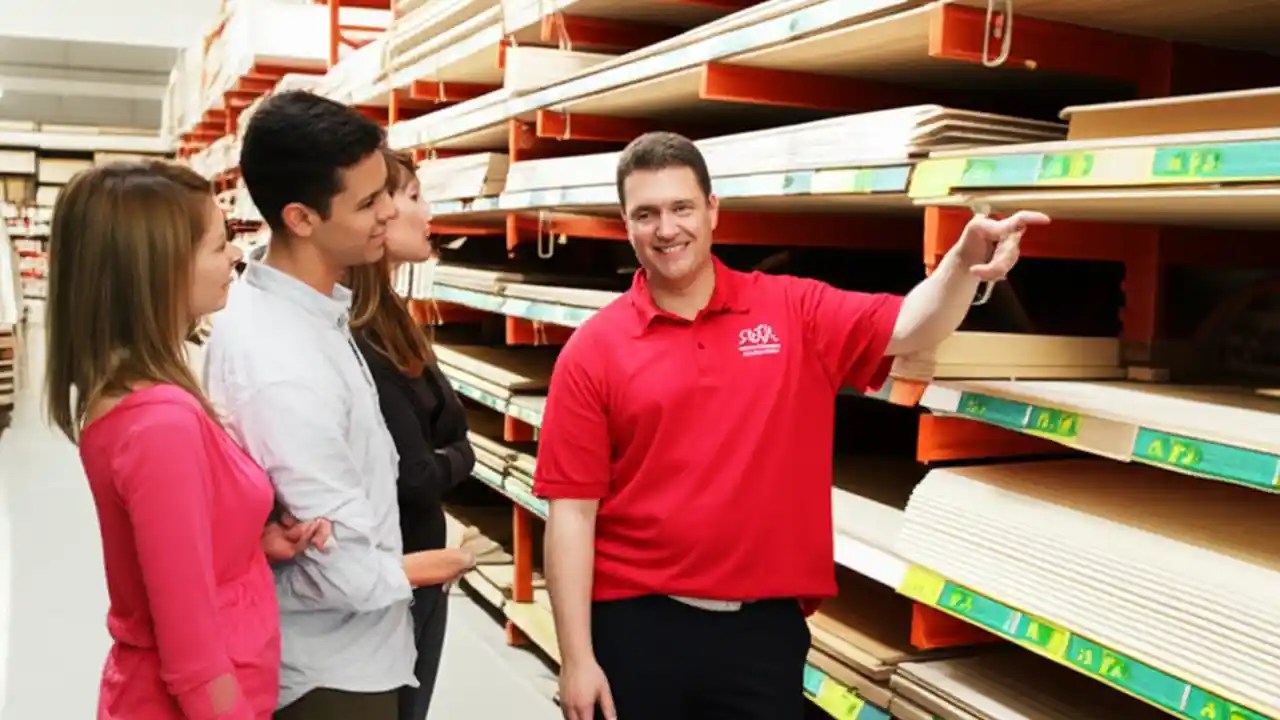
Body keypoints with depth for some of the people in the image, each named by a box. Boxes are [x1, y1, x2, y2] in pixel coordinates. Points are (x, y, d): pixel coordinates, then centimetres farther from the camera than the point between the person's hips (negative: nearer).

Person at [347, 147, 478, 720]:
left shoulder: (388, 322, 6)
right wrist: (459, 458, -4)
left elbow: (448, 426, 1)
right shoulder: (353, 343, -24)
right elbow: (414, 477, -24)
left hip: (411, 572, 9)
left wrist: (447, 457, -19)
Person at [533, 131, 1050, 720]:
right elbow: (572, 511, -6)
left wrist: (963, 263, -27)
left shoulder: (792, 310, 2)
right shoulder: (593, 350, -4)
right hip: (638, 625, -1)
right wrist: (577, 658, -8)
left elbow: (908, 328, -5)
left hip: (765, 626, 2)